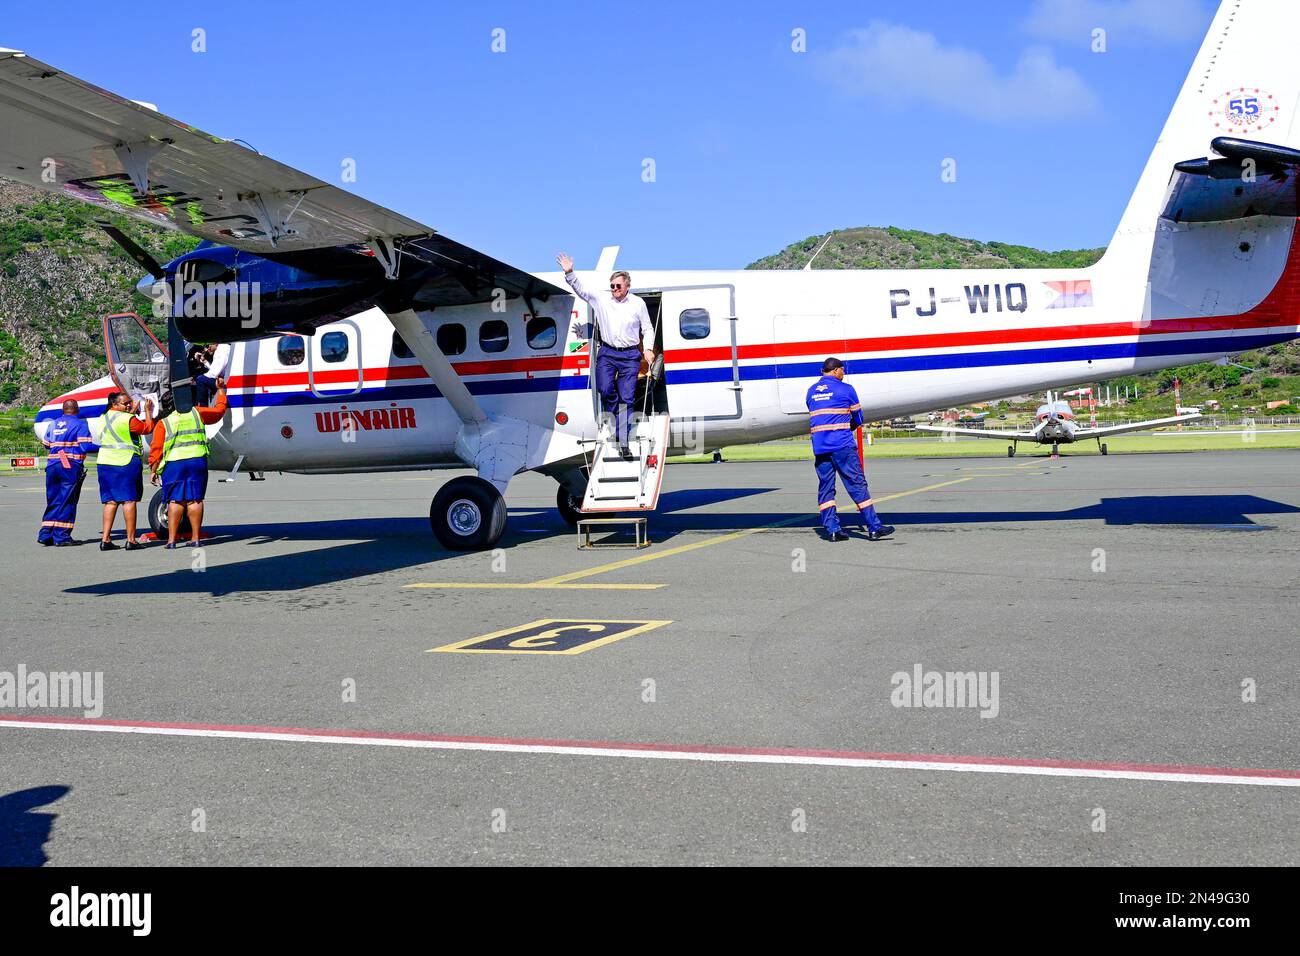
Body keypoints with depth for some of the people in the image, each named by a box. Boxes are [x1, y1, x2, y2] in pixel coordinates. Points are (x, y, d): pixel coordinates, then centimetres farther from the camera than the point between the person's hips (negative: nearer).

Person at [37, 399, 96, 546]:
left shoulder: (53, 424, 14)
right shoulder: (80, 424, -4)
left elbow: (46, 444, 20)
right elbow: (85, 447, -13)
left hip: (52, 465, 5)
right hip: (71, 466, -5)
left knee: (52, 501, 13)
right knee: (67, 502, 0)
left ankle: (45, 534, 11)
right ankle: (61, 536, -1)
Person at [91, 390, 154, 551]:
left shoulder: (105, 417, 12)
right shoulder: (128, 419, -11)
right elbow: (148, 428, 1)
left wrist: (133, 411, 29)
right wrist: (147, 410, 10)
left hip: (104, 462, 7)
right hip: (126, 462, -7)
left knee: (110, 501, 10)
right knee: (129, 500, -3)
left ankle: (105, 539, 6)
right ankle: (131, 540, -4)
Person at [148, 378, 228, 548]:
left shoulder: (163, 423, 5)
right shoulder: (196, 413, 9)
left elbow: (156, 449, 0)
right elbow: (219, 410, 24)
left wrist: (154, 470, 6)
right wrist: (221, 390, 37)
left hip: (173, 464, -1)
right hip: (197, 460, 1)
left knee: (175, 501, 3)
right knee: (195, 500, 5)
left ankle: (171, 539, 1)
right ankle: (195, 538, 8)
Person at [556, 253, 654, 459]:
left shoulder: (638, 303, 4)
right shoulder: (601, 299, 5)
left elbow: (647, 329, 11)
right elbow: (580, 290, 4)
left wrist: (647, 349, -3)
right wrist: (569, 273, -10)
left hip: (630, 355, -1)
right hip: (607, 353, 1)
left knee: (626, 398, -4)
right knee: (605, 389, -19)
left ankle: (623, 442, -1)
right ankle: (613, 422, 12)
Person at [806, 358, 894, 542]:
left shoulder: (811, 391, 15)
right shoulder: (845, 389, 0)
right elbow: (858, 418, 8)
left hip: (819, 448, 5)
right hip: (843, 445, -5)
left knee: (825, 488, 8)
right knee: (857, 485, -2)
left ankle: (832, 530, 5)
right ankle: (874, 527, -1)